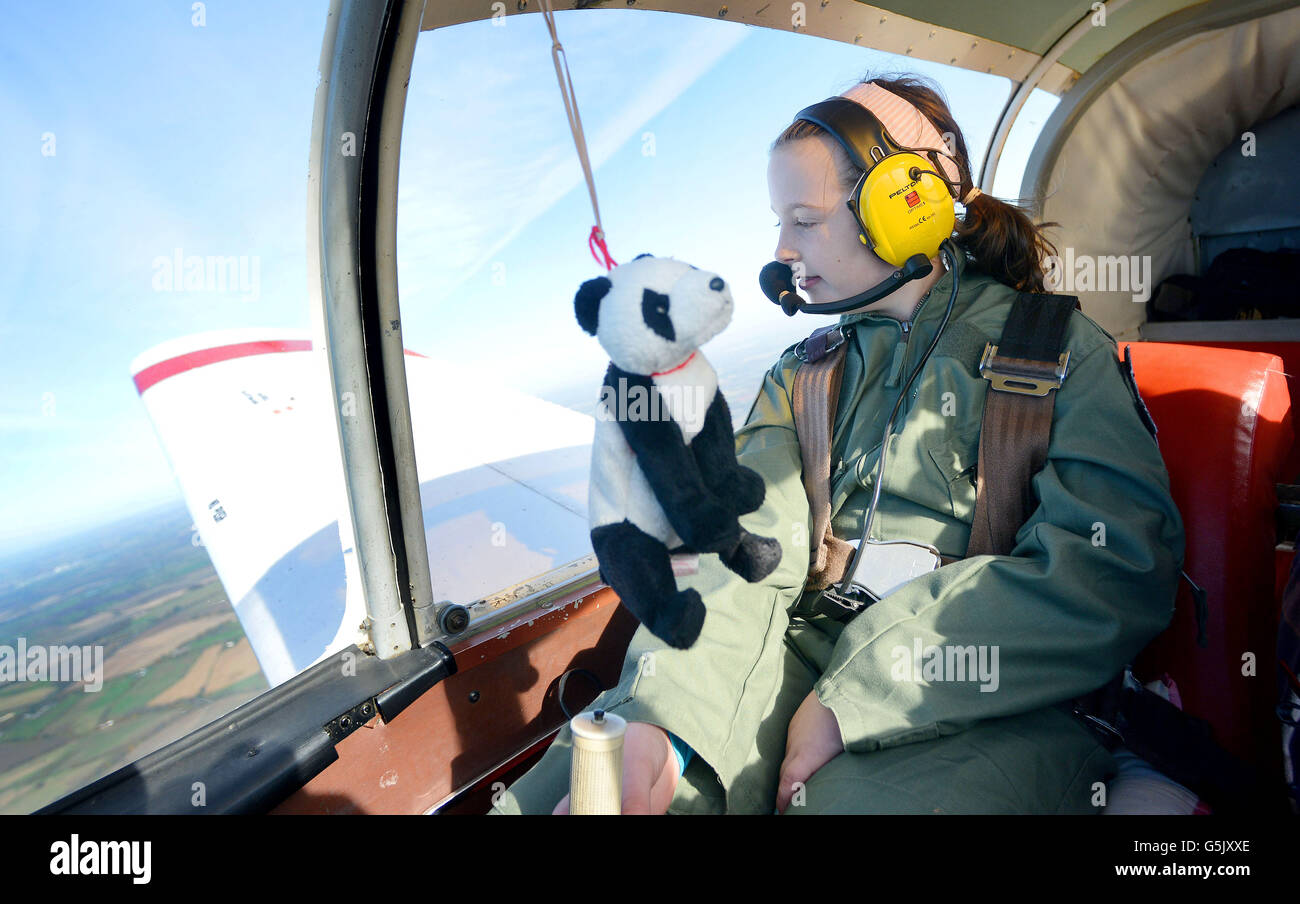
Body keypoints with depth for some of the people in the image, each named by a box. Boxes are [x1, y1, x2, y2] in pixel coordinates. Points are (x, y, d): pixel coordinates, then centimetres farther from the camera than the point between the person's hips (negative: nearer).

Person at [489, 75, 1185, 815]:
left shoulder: (1060, 350, 3)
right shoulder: (805, 374, 16)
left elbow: (1116, 570, -11)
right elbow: (750, 548, 2)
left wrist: (855, 696, -18)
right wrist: (658, 718, -17)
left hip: (989, 706, -3)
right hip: (805, 662, 4)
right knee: (555, 790, -15)